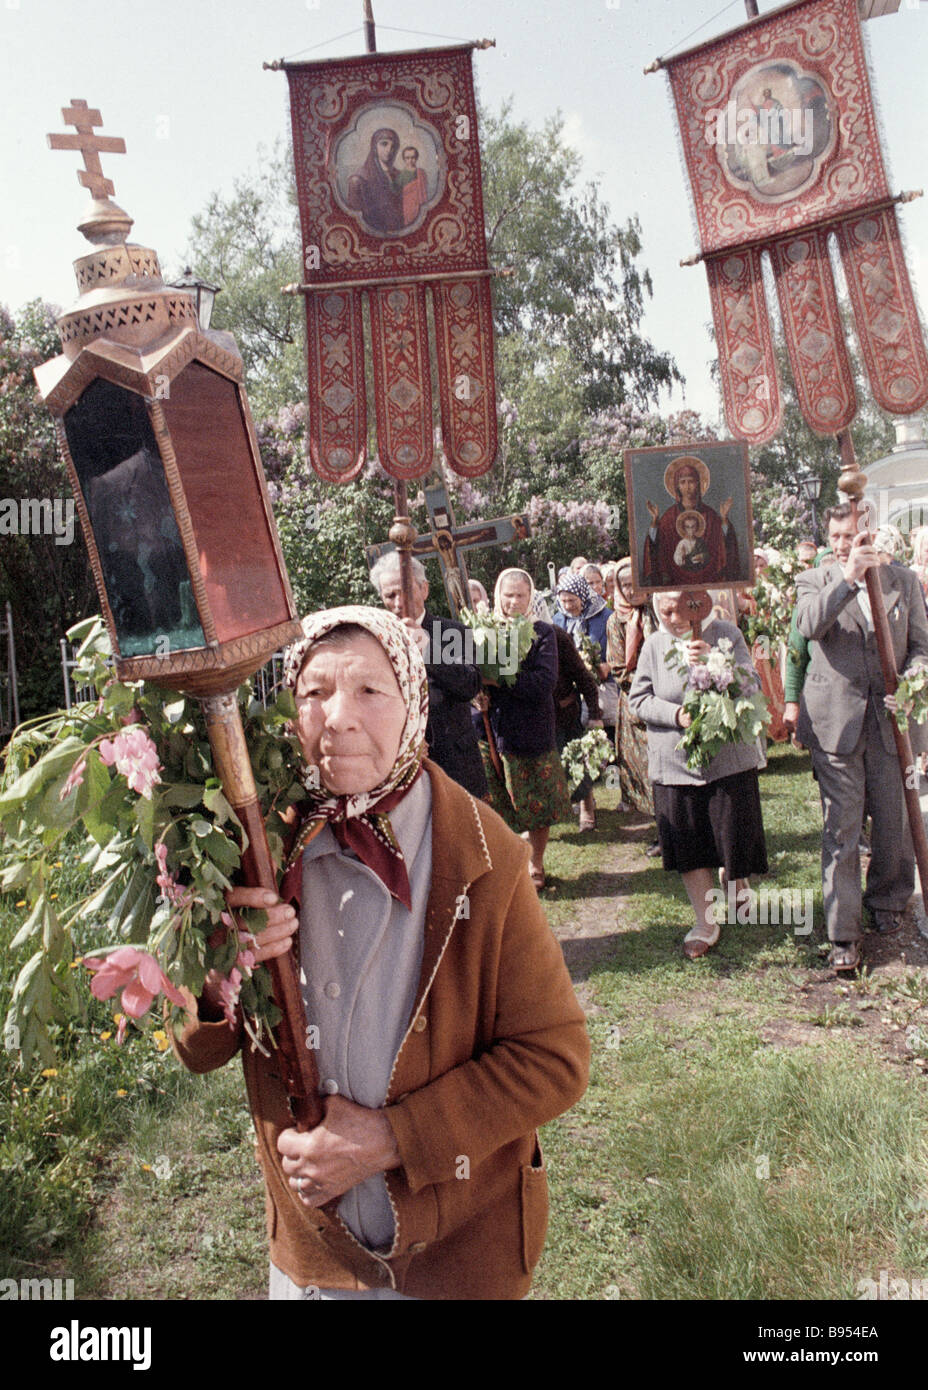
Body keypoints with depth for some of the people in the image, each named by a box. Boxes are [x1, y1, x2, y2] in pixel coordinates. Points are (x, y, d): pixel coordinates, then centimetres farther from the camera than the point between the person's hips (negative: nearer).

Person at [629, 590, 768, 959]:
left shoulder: (725, 634, -2)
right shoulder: (654, 644, 1)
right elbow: (638, 699, -1)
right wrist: (677, 715, -16)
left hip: (729, 758, -1)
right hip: (676, 762, 1)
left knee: (734, 836, 7)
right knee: (689, 846, 7)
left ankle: (734, 879, 43)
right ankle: (706, 922, 23)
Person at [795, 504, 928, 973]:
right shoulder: (815, 581, 4)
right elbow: (808, 626, -18)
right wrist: (849, 578, -26)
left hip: (889, 718, 2)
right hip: (835, 719, -2)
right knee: (841, 828, -1)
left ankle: (887, 901, 36)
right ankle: (843, 932, 8)